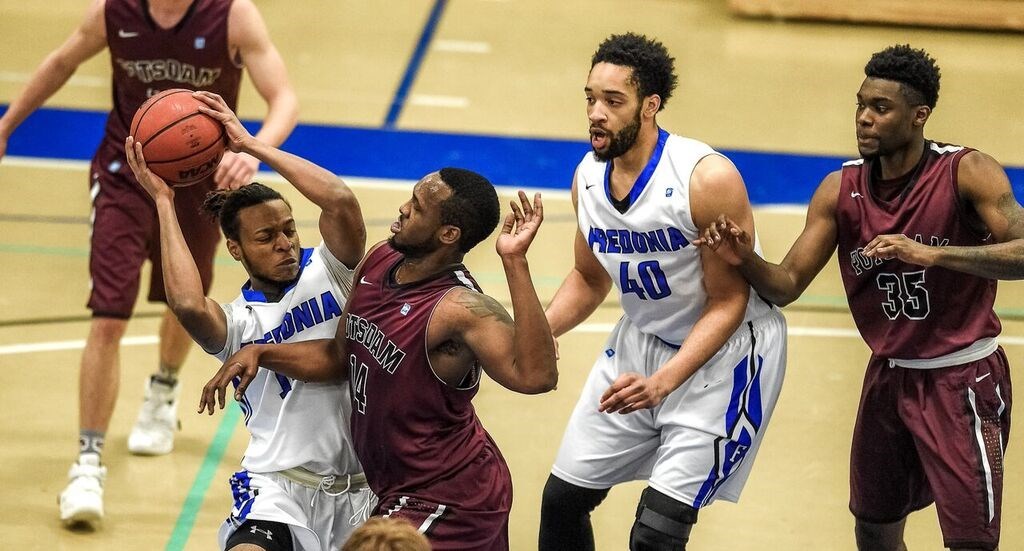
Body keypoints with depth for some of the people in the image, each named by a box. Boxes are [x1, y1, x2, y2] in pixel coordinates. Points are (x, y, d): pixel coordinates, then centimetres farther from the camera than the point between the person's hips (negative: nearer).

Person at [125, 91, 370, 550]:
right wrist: (163, 201, -12)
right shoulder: (236, 321, 3)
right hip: (280, 485, -3)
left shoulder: (327, 273, 6)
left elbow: (341, 201, -13)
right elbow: (188, 305, -22)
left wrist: (253, 145, -9)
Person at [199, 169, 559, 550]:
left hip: (446, 504, -9)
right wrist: (261, 354, -3)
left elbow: (535, 375, -47)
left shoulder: (461, 308, -30)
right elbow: (341, 356, 12)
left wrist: (514, 262, -49)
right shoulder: (378, 262, -3)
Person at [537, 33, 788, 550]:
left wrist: (661, 382, -32)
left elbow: (728, 304, -21)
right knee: (563, 497, 10)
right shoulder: (588, 176, -6)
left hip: (721, 352, -7)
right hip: (642, 340, 7)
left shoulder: (708, 178, -27)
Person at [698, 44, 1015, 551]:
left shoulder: (967, 173, -17)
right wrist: (744, 259, -24)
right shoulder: (840, 191, -3)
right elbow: (786, 286, -2)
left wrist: (930, 253, -37)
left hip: (962, 380, -5)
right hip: (890, 375, 5)